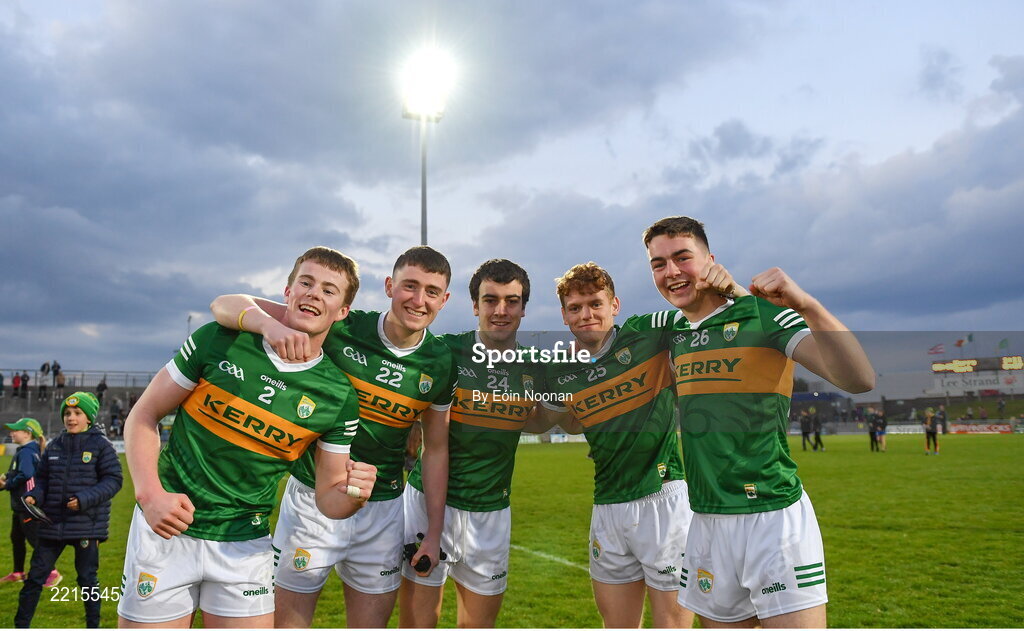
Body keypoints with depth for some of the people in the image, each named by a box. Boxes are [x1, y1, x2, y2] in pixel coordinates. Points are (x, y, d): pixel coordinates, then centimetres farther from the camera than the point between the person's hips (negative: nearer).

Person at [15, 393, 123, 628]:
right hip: (52, 523, 4)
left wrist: (85, 499, -20)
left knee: (87, 578, 7)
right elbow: (42, 478, 14)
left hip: (86, 524, -4)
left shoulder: (101, 446, -5)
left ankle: (93, 625, 21)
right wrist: (34, 496, -7)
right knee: (35, 576, 8)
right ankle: (21, 624, 21)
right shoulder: (54, 446, 7)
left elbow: (113, 480, -8)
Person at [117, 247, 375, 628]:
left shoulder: (338, 398, -6)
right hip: (165, 530, 0)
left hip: (245, 545, 1)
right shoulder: (219, 340, -8)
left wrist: (353, 496, -24)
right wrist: (150, 494, -14)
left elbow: (327, 498, 0)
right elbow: (143, 415, -1)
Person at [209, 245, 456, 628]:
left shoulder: (441, 365, -3)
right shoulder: (340, 329, -14)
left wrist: (434, 533, 5)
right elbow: (226, 305, -18)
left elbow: (436, 449, 7)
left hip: (383, 509, 3)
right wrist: (270, 323, -42)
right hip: (313, 499, -3)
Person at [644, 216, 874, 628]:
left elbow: (859, 380, -19)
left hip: (774, 517, -6)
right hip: (706, 524, 6)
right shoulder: (674, 332, 11)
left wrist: (807, 305, -32)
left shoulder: (763, 313, -8)